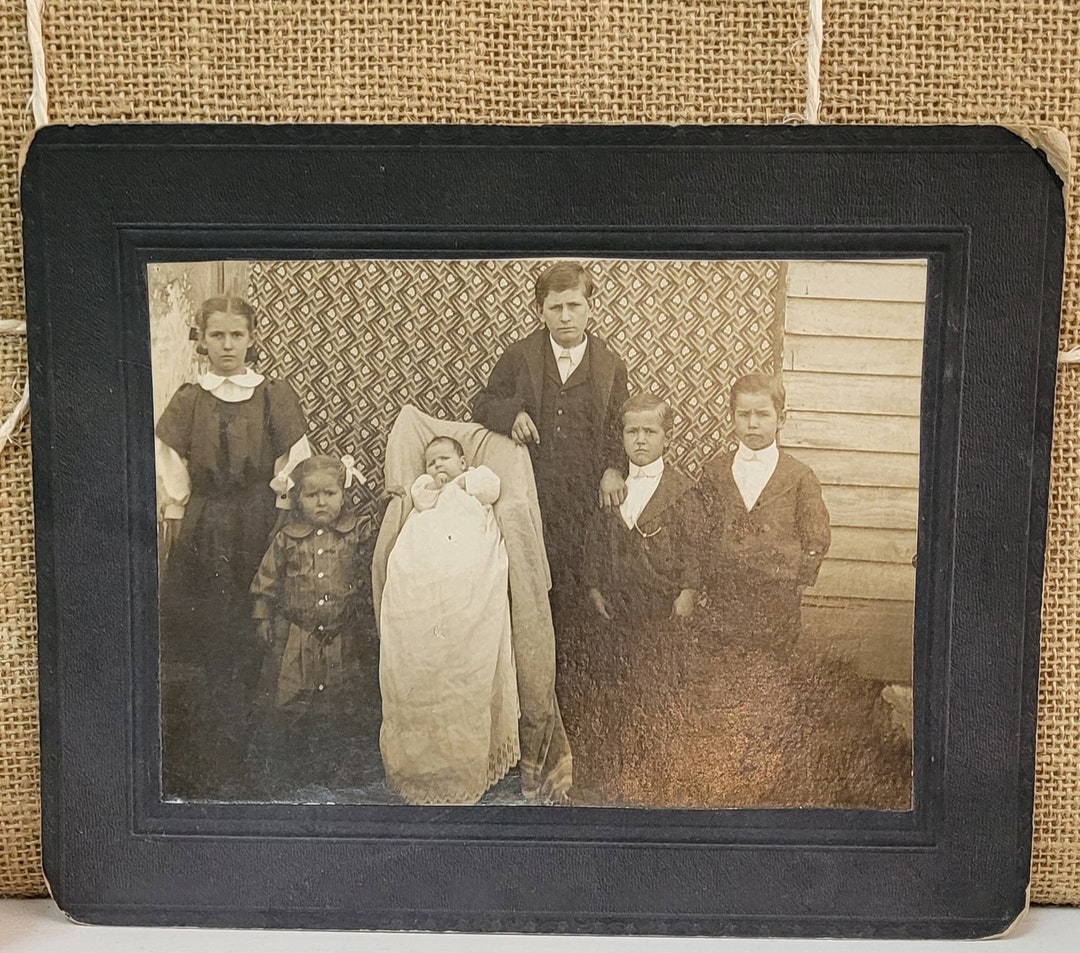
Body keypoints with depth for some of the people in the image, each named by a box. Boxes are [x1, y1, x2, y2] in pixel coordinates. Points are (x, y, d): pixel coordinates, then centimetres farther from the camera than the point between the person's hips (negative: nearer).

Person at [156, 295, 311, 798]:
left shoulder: (276, 396, 5)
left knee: (253, 651, 0)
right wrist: (175, 531, 3)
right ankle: (198, 774, 13)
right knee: (197, 646, -1)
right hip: (201, 536, 1)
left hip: (260, 534, -1)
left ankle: (246, 766, 15)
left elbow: (293, 475, 4)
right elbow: (172, 482, 8)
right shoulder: (188, 401, 7)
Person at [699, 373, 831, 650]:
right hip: (724, 594, 2)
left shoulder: (800, 477, -1)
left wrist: (796, 585, 0)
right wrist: (708, 580, 4)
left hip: (777, 598, -1)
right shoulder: (715, 471, 6)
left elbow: (817, 541, 3)